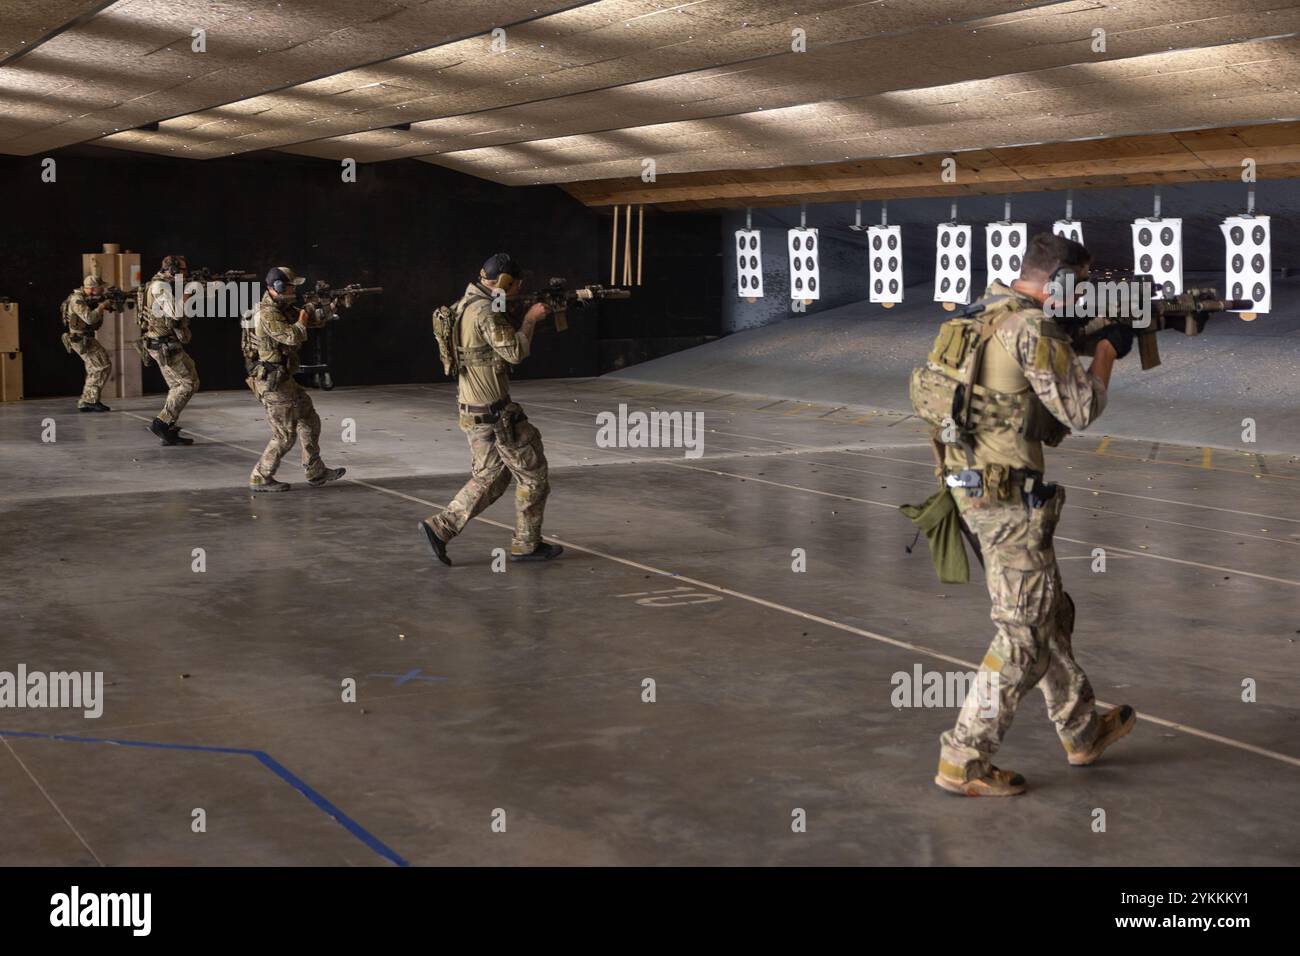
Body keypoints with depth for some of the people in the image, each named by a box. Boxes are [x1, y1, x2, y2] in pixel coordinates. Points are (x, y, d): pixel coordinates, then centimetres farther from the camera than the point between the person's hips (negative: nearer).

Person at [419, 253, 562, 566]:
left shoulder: (465, 306, 12)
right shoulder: (485, 310, -19)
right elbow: (515, 352, -21)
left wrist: (526, 318, 11)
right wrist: (531, 319, -9)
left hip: (473, 412, 10)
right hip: (495, 413, -9)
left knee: (488, 478, 16)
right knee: (532, 475, 4)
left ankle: (439, 526, 7)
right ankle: (527, 544, 12)